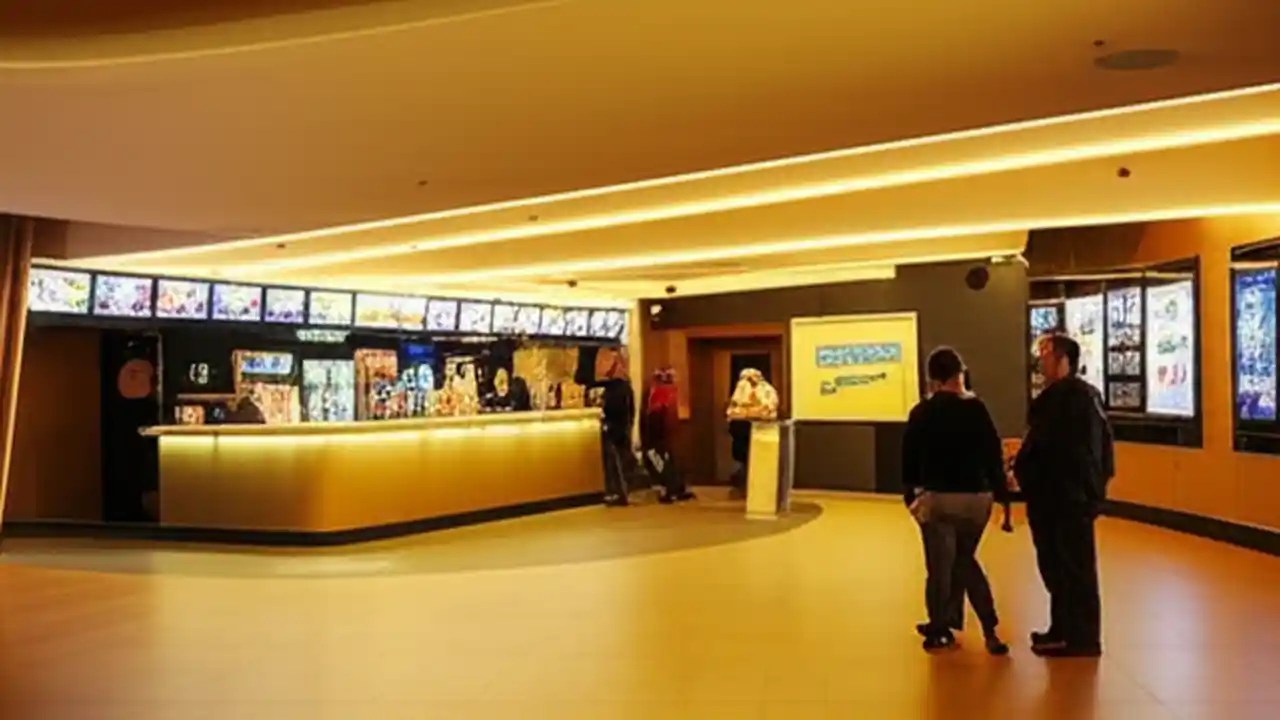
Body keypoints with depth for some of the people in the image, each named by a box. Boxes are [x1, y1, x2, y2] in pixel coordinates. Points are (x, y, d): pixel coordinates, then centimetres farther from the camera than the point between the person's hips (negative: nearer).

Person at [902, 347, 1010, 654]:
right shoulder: (977, 409, 0)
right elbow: (994, 453, 1)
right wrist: (998, 491, 9)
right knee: (963, 560, 18)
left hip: (937, 497, -2)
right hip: (975, 496, 2)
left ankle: (940, 630, 13)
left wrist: (910, 494, 7)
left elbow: (909, 457, -3)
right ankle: (948, 619, 17)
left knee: (940, 565, 6)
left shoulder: (922, 413, -5)